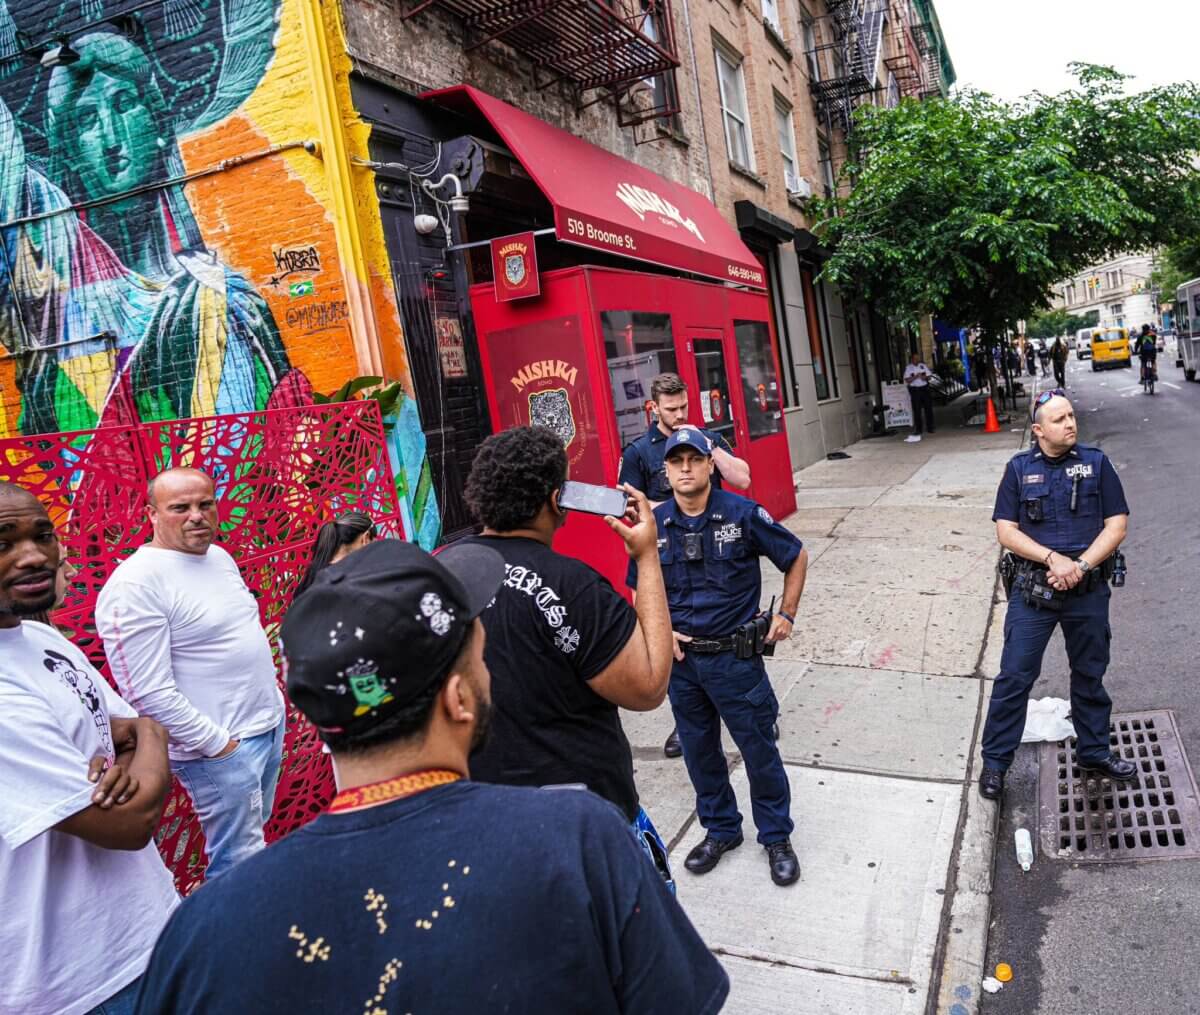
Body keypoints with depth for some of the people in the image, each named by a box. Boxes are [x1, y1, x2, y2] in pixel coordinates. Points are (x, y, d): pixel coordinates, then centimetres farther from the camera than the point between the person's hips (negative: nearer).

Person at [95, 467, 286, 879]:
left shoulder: (217, 555, 6)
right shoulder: (135, 585, -20)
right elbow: (149, 694, -22)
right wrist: (217, 744, -17)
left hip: (270, 721, 8)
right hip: (221, 745, -8)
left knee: (256, 831, 23)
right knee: (240, 860, 2)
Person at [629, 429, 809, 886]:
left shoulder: (743, 514, -10)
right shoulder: (653, 524, -3)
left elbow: (796, 556, 4)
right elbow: (640, 590, 10)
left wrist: (786, 614, 0)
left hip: (735, 656, -3)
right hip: (681, 659, 3)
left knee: (759, 749, 9)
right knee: (698, 750, 17)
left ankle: (776, 837, 31)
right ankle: (720, 829, 39)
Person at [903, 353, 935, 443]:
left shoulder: (923, 366, 7)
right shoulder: (908, 368, -3)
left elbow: (929, 376, 9)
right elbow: (907, 380, -10)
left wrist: (924, 377, -12)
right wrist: (916, 376, -22)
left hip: (925, 388, 4)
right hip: (914, 390, -4)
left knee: (928, 408, 6)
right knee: (917, 411, -3)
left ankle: (930, 427, 15)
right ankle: (917, 430, 3)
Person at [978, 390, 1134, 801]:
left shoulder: (1096, 463, 1)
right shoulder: (1019, 469, -1)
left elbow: (1117, 525, -2)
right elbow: (1006, 532, -4)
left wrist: (1080, 566, -15)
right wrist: (1053, 559, -18)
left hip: (1088, 591, 2)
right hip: (1032, 591, -1)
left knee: (1089, 675, 17)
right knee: (1014, 675, 1)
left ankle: (1094, 752, 36)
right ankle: (995, 761, 13)